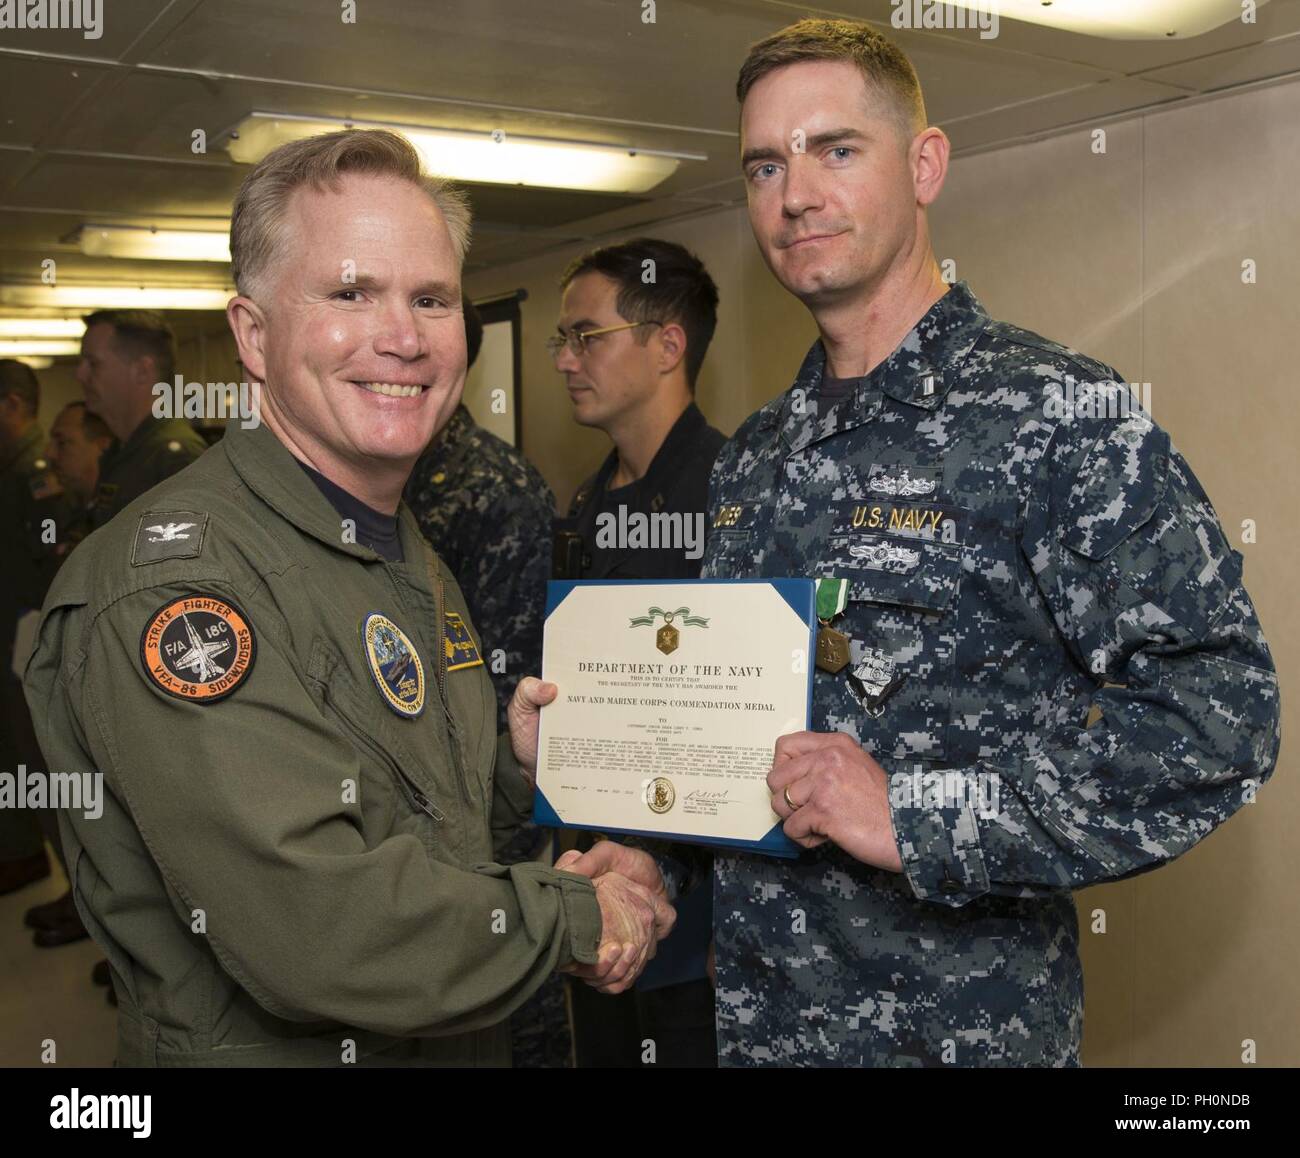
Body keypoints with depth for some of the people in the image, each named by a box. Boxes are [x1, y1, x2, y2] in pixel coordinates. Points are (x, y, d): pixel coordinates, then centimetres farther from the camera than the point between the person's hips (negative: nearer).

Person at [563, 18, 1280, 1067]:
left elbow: (1221, 719, -20)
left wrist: (917, 817, -23)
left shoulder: (1061, 415, -14)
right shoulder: (752, 461, 7)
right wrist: (655, 860, 0)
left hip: (961, 1022, -6)